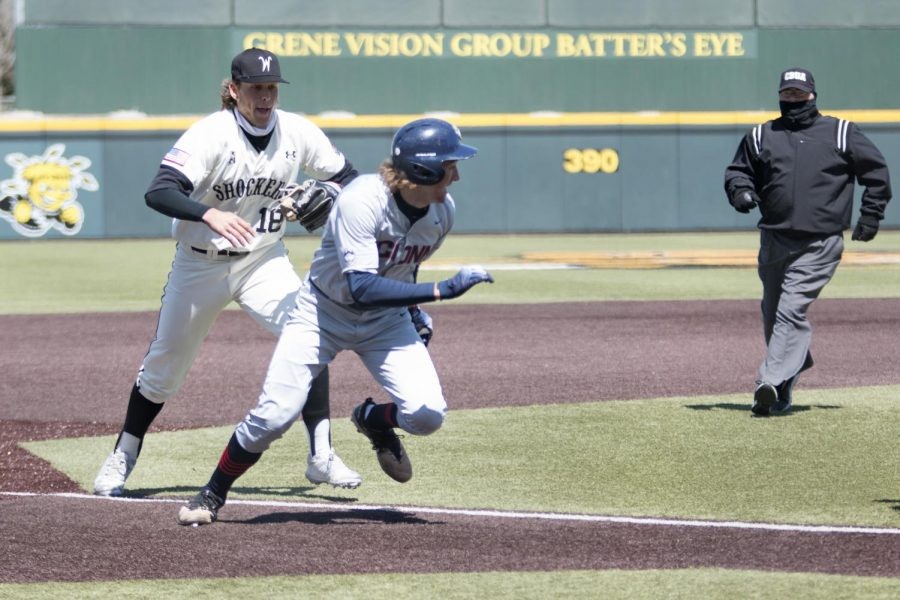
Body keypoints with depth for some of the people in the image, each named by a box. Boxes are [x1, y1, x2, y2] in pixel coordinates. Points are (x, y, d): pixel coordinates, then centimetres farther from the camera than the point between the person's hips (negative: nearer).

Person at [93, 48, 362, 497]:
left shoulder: (297, 132, -9)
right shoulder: (209, 135, -21)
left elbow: (346, 177, 4)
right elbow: (158, 193, -31)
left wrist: (327, 195, -20)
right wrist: (210, 215, -48)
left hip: (264, 261, 2)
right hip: (200, 265, -2)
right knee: (164, 367, 8)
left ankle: (321, 457, -13)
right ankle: (123, 456, 30)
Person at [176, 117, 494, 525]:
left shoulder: (442, 211, -12)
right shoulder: (363, 201, -32)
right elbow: (361, 287, -42)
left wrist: (414, 309, 8)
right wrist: (441, 290, -46)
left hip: (385, 321, 5)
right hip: (324, 311, -5)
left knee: (427, 415, -16)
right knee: (273, 416, -14)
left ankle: (373, 419, 20)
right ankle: (212, 495, 12)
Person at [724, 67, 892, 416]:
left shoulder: (841, 134, 6)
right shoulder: (761, 136, 12)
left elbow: (876, 171, 12)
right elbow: (737, 170, 19)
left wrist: (869, 217, 5)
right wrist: (741, 192, -4)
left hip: (820, 245, -4)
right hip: (773, 240, 4)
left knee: (790, 311, -16)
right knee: (772, 314, 11)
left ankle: (772, 383, -24)